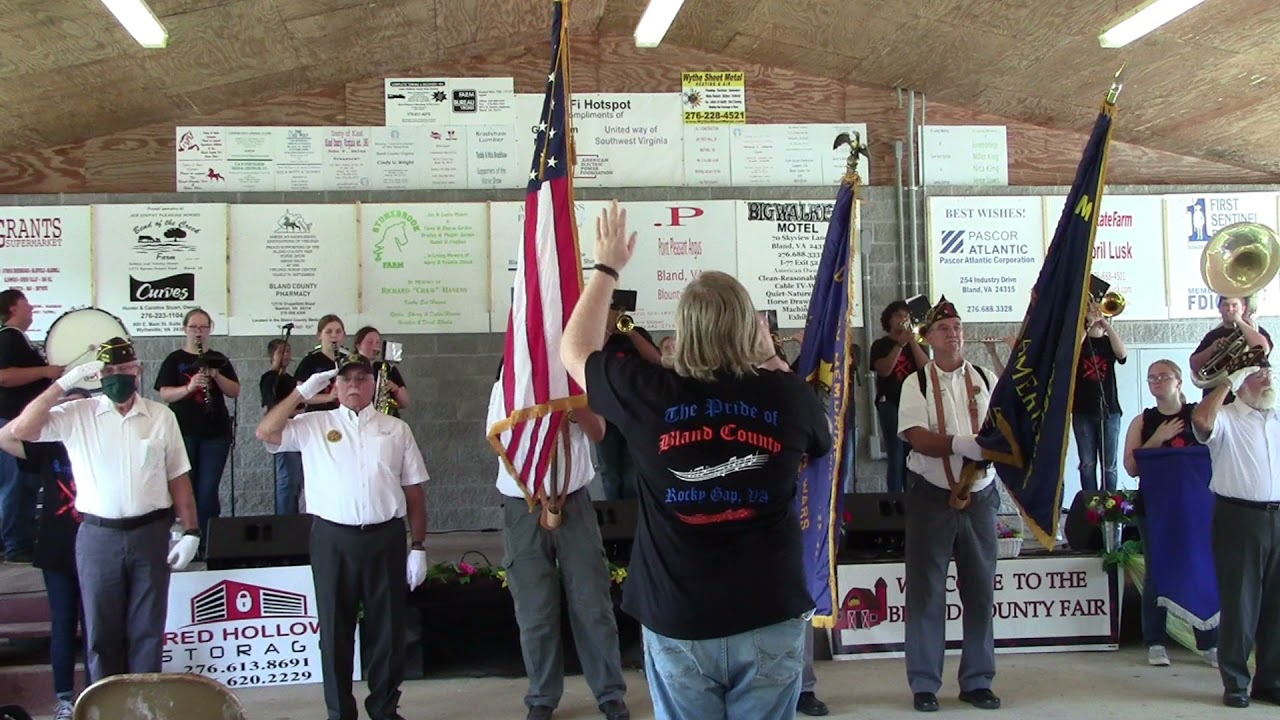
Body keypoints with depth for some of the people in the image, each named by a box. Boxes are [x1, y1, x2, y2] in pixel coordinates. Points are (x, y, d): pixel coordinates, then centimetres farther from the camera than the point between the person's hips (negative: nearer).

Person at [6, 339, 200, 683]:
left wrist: (191, 532, -1)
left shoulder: (161, 416, 2)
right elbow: (20, 430, -13)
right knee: (101, 630, 9)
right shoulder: (77, 414, 0)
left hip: (151, 533, 0)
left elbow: (178, 478, 4)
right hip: (97, 537, 0)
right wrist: (64, 383, -14)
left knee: (147, 630, 9)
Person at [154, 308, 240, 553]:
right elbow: (164, 394, -5)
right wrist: (189, 387, -22)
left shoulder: (218, 359, 11)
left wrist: (216, 376, -13)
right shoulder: (174, 360, 5)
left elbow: (235, 392, 4)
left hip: (216, 433, 1)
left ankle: (207, 545, 4)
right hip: (183, 432, -1)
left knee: (208, 491, -2)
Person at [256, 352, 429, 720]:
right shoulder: (313, 425, 8)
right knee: (335, 629, 7)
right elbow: (266, 433, -5)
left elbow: (414, 491, 7)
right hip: (332, 539, 0)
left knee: (387, 628, 8)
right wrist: (303, 391, -3)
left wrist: (418, 546, 3)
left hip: (385, 537, 1)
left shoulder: (396, 429, 9)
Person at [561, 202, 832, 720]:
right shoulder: (787, 395, -8)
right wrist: (770, 364, 19)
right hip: (771, 619, 1)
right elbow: (821, 443, 17)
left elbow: (575, 350, 10)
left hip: (677, 622, 0)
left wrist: (607, 268, 20)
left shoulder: (649, 393, -10)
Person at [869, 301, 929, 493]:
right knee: (896, 457, -6)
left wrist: (912, 342, -12)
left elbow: (926, 368, -5)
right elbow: (884, 370, -13)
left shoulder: (916, 345, 13)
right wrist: (900, 344, -16)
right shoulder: (880, 345, 4)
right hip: (890, 405, -3)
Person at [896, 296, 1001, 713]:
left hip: (979, 495, 3)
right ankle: (924, 684, 11)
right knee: (926, 590, 2)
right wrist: (960, 444, -30)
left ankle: (977, 681, 20)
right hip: (932, 496, -3)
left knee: (980, 590, 8)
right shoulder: (916, 383, -2)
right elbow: (916, 437, -15)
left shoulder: (986, 380, 7)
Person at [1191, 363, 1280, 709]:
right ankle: (1235, 683, 11)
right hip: (1239, 518, -5)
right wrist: (1228, 381, -19)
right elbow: (1201, 420, -27)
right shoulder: (1225, 418, -3)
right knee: (1239, 602, 2)